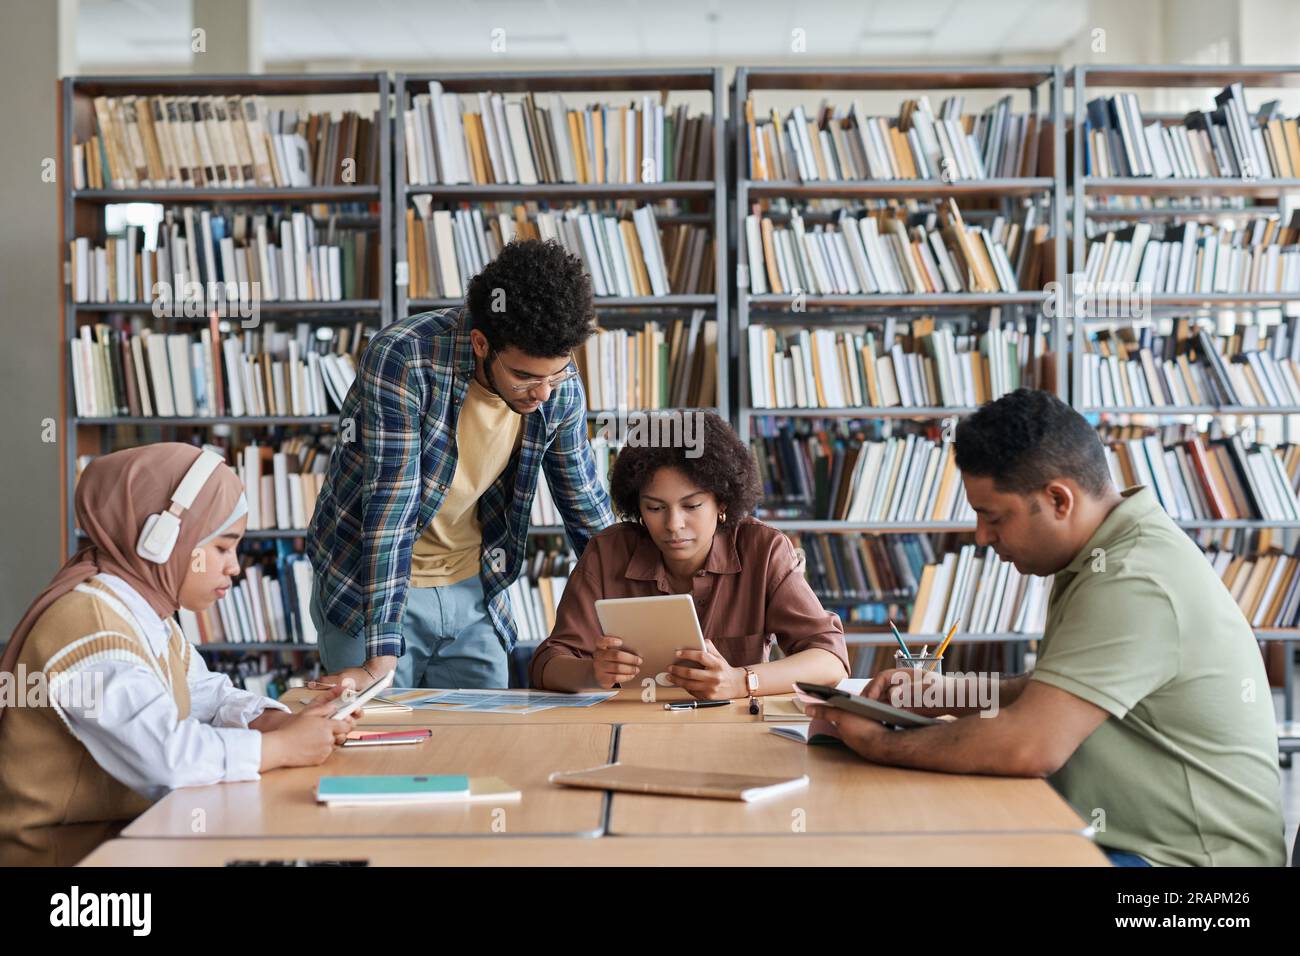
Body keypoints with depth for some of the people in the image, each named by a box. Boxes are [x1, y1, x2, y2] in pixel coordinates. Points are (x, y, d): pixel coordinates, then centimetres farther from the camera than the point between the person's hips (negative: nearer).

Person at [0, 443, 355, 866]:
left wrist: (280, 721, -5)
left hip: (130, 826, 9)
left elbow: (208, 698, 15)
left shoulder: (145, 611, 10)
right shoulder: (86, 624, -24)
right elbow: (166, 756, -32)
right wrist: (282, 746, -21)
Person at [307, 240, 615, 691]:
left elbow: (586, 503, 3)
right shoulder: (403, 358, -26)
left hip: (474, 594, 4)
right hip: (368, 593, -4)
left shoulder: (560, 387, -11)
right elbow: (389, 508, -30)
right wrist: (381, 658, -32)